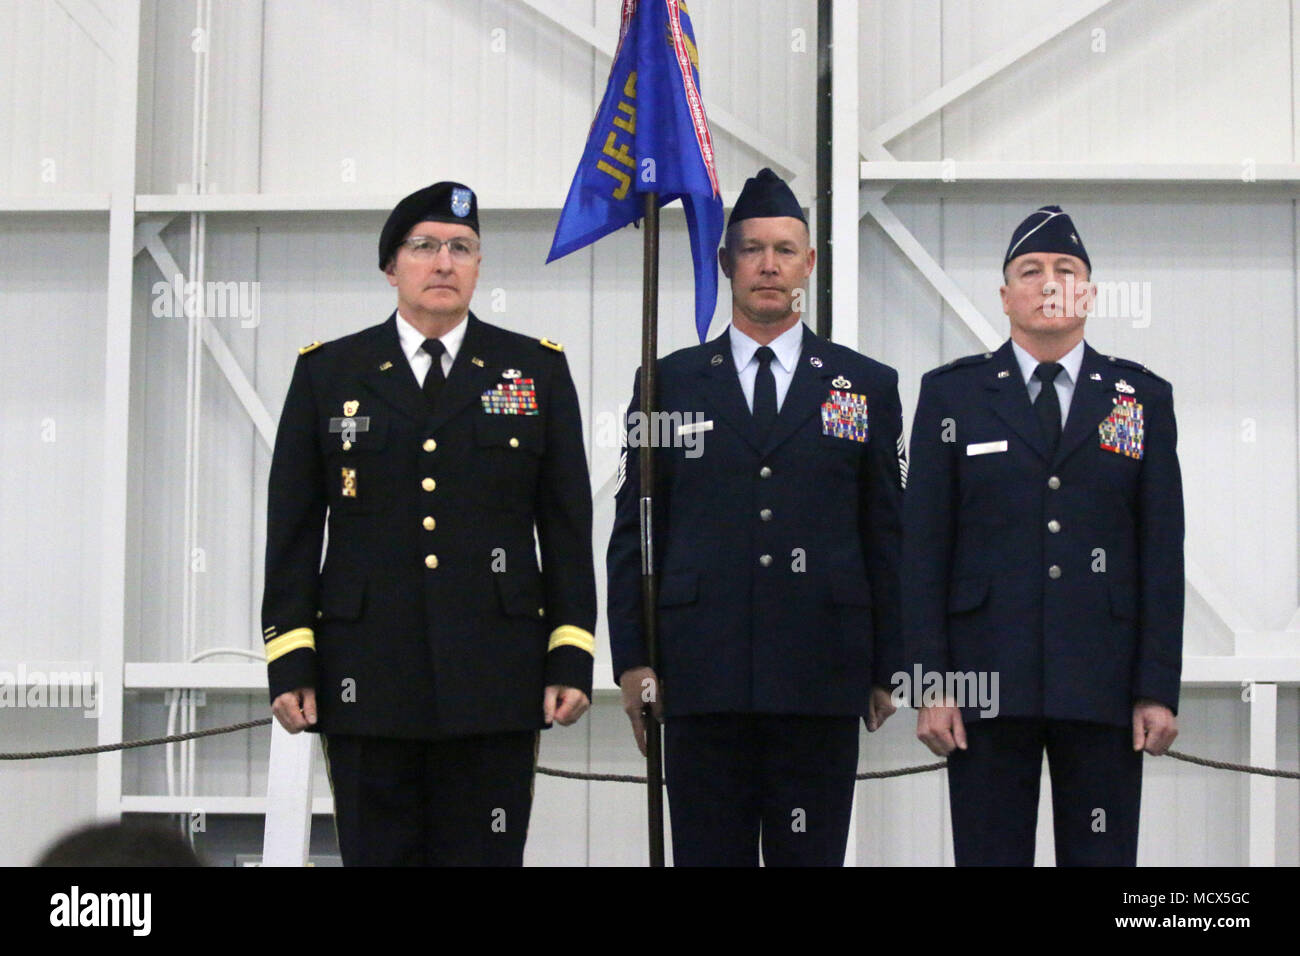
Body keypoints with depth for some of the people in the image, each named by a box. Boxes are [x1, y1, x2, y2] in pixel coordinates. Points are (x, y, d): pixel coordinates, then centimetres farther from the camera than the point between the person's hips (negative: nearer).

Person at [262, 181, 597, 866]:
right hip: (368, 679, 0)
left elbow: (568, 528, 7)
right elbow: (292, 532, 7)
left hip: (495, 681, 0)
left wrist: (571, 658, 0)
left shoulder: (537, 371, 9)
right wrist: (290, 662, -1)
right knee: (376, 853, 5)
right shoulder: (327, 373, 9)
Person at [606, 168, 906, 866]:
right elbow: (634, 533, 8)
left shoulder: (868, 387, 10)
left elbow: (886, 536, 8)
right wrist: (632, 658, 0)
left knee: (811, 854, 3)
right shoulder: (669, 384, 10)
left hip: (820, 679, 0)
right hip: (701, 673, 0)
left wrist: (888, 668, 4)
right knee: (708, 853, 3)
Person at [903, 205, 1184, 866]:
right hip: (987, 681, -1)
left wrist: (1158, 689, -1)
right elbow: (924, 549, 2)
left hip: (1104, 686, 1)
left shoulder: (1144, 399, 9)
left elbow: (1163, 554, 6)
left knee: (1103, 856, 3)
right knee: (989, 853, 3)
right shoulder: (952, 395, 6)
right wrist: (930, 683, -5)